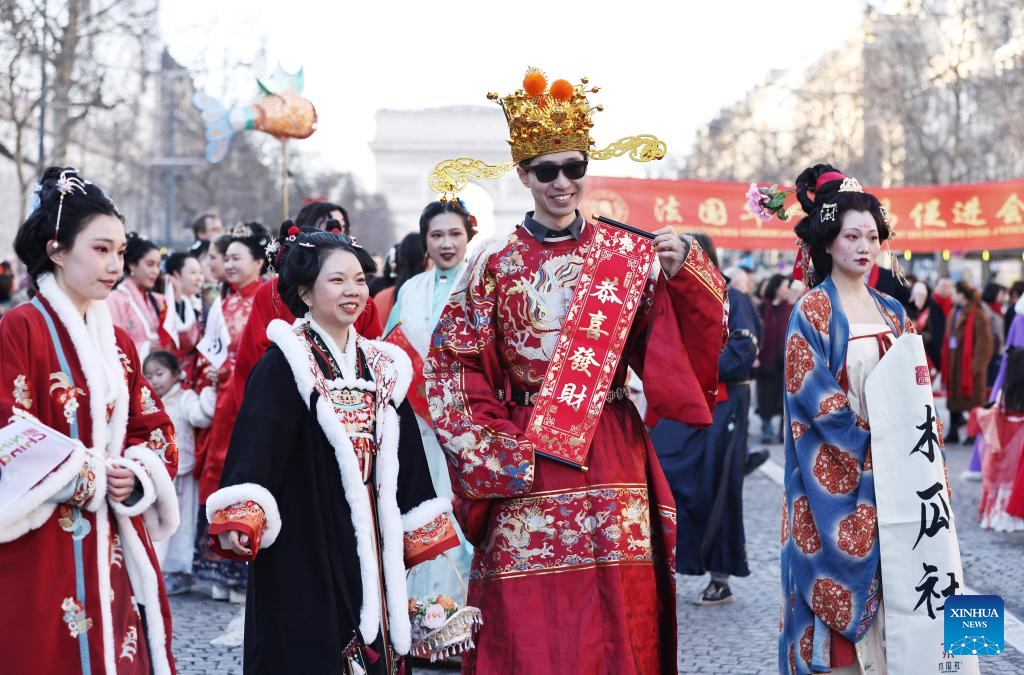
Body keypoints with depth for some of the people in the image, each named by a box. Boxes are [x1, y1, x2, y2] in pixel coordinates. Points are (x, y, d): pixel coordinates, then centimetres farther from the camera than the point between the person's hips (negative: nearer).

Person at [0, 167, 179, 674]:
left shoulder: (118, 341, 13)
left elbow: (152, 432, 14)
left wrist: (136, 476, -5)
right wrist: (91, 477, -13)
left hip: (117, 549, 6)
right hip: (44, 555, -6)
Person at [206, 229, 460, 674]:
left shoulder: (382, 367, 13)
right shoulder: (282, 365, -6)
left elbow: (405, 458, 15)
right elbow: (254, 452, -15)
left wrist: (420, 538, 13)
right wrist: (242, 521, -29)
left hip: (371, 546, 6)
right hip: (304, 547, -5)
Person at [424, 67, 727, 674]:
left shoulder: (629, 254, 5)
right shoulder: (497, 264, 1)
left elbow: (689, 346, 2)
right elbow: (454, 369, 1)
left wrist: (685, 273, -12)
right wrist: (500, 447, -8)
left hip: (613, 462, 1)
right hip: (526, 469, -1)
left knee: (617, 621, 4)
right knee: (529, 626, 0)